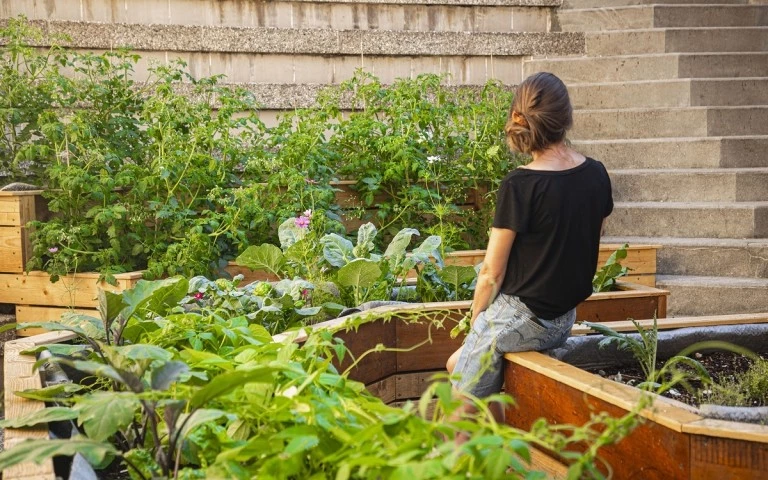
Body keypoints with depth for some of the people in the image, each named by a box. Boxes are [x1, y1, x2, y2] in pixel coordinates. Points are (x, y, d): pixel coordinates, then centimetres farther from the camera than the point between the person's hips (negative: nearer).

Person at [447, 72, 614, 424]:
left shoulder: (520, 185, -19)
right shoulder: (596, 175, 1)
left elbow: (492, 273, -13)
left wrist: (476, 323, 3)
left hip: (521, 316, -8)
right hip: (565, 319, 8)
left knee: (465, 413, 7)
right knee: (457, 364, 22)